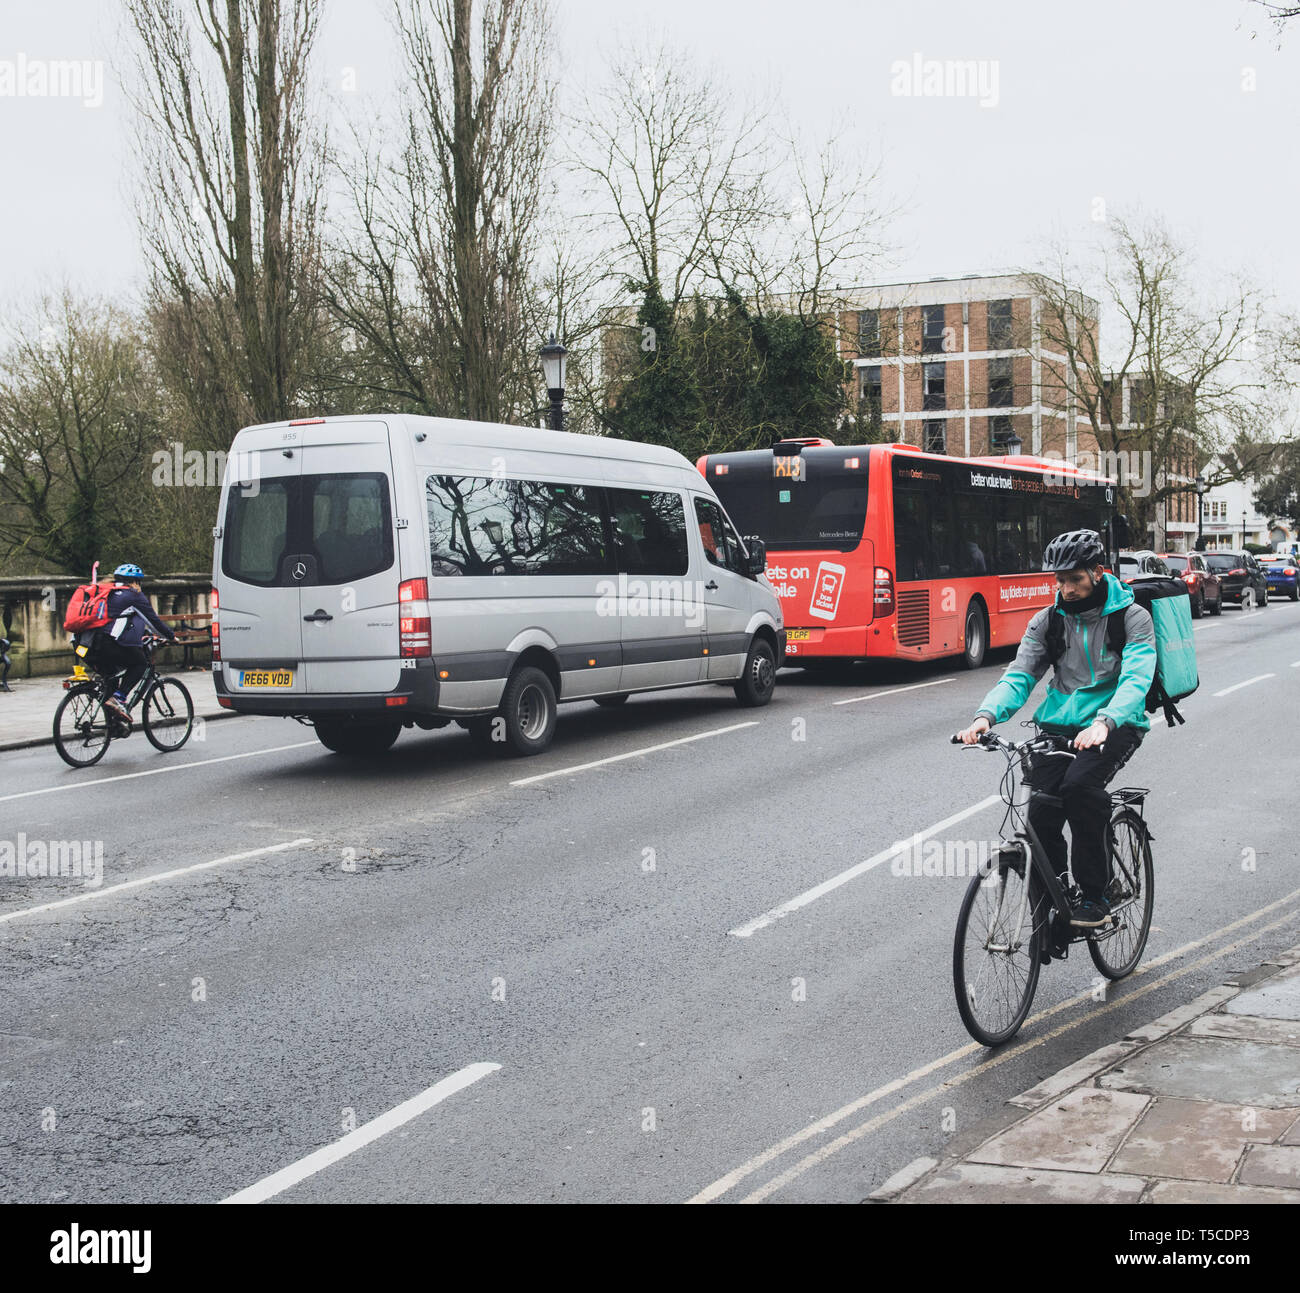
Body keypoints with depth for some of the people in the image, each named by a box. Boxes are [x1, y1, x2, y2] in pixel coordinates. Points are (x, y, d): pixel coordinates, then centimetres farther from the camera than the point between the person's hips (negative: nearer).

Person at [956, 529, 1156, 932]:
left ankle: (1094, 895, -18)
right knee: (1042, 812, -14)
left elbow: (1136, 679, -19)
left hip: (1114, 725, -4)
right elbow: (1019, 675, -2)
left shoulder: (1132, 617, -6)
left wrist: (1104, 722, -40)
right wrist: (986, 715, -23)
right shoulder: (1048, 620, 6)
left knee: (1080, 785, -32)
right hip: (1059, 725, 4)